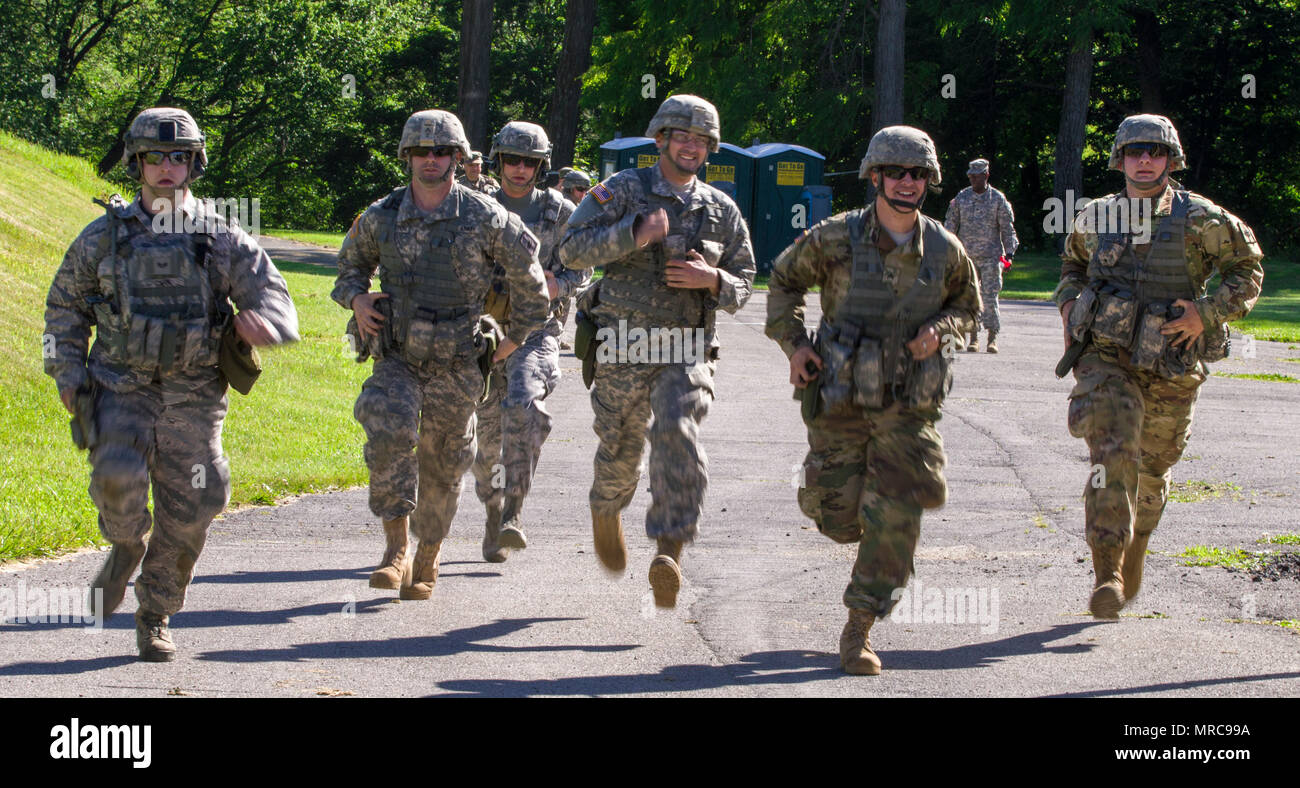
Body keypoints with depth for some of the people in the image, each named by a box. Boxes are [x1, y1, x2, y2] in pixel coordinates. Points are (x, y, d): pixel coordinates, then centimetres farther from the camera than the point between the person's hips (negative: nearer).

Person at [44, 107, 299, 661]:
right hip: (121, 387, -1)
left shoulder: (222, 239, 1)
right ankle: (126, 546, 8)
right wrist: (67, 372, 2)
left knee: (186, 515, -1)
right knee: (118, 477, -26)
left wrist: (261, 322, -27)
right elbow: (65, 306, 14)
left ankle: (155, 621, 17)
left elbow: (276, 302, -3)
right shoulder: (105, 235, 3)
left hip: (192, 396, 1)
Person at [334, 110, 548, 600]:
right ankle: (395, 549, -19)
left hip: (458, 362, -1)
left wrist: (517, 337, 7)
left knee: (442, 464, 7)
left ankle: (427, 561, 27)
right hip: (397, 357, 1)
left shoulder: (485, 218, -6)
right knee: (389, 433, -24)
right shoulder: (381, 217, 1)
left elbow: (527, 273, 5)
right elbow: (351, 262, 19)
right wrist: (355, 298, -2)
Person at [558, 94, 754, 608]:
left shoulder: (722, 211, 9)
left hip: (686, 352, 1)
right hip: (623, 352, -1)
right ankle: (606, 513, 45)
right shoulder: (624, 190, 0)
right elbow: (573, 250, -10)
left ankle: (669, 555, -27)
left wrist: (713, 280, -9)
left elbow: (742, 290, 14)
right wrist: (636, 234, -22)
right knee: (620, 450, 10)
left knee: (678, 434, -22)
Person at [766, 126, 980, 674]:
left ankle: (859, 632, 4)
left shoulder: (945, 251, 1)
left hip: (910, 406, 1)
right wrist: (793, 344, -3)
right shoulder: (835, 239, -5)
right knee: (838, 518, 0)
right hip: (841, 401, -1)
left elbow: (967, 305, 18)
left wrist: (940, 331, -4)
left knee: (895, 521, -6)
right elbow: (784, 281, 9)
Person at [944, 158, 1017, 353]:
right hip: (967, 255, 2)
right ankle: (973, 338, 7)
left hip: (991, 256, -2)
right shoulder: (961, 197, 8)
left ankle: (993, 338, -1)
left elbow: (1007, 227, 4)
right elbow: (951, 224, 12)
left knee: (990, 296, -6)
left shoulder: (998, 198, 3)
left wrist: (1009, 251, -4)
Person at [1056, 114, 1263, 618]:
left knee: (1152, 469, 16)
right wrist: (1068, 305, 7)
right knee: (1113, 454, -21)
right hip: (1105, 358, 0)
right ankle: (1106, 576, -28)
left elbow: (1248, 270, 3)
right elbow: (1073, 263, 26)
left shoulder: (1200, 220, -4)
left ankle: (1134, 545, 46)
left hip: (1171, 372, 0)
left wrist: (1207, 314, -11)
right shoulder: (1096, 218, 6)